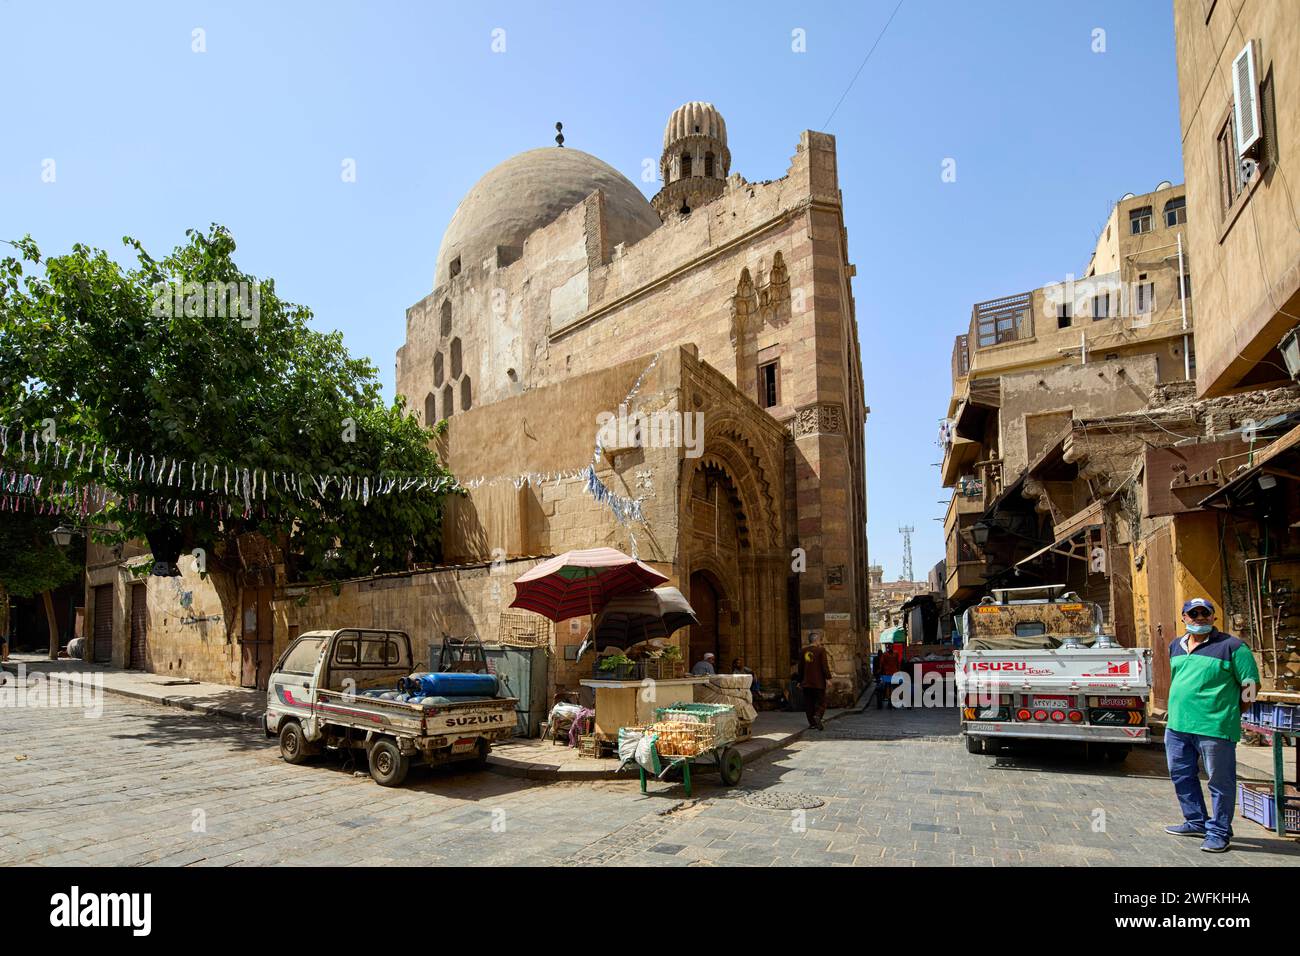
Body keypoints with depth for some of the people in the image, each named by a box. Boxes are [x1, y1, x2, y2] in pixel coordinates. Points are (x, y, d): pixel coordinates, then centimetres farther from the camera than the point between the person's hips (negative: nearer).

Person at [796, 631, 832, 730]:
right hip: (819, 682, -4)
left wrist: (800, 681, 20)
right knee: (821, 702, 3)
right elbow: (825, 665, -12)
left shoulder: (803, 651, 7)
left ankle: (812, 723, 10)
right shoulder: (821, 650, -8)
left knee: (809, 703, 10)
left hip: (806, 682, 4)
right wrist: (828, 678, -8)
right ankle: (817, 715, -22)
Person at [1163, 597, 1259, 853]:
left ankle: (1219, 832, 16)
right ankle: (1196, 822, 31)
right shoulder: (1176, 646, 13)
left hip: (1214, 727, -7)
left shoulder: (1231, 646, -7)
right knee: (1181, 775, 16)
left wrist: (1229, 714, 1)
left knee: (1220, 782, 3)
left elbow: (1250, 684, -3)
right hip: (1177, 726, 7)